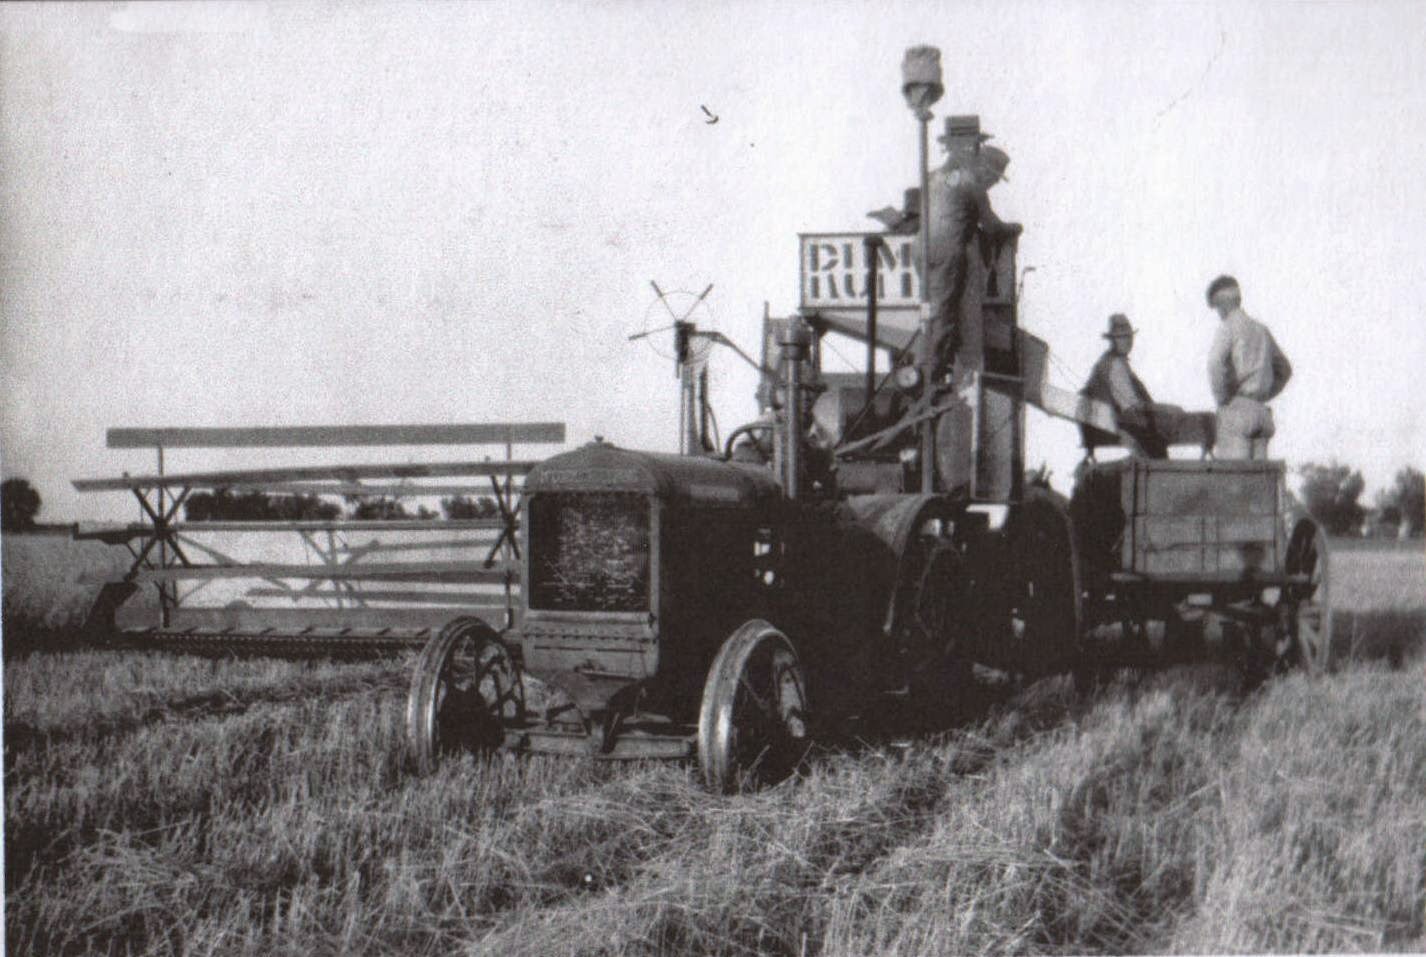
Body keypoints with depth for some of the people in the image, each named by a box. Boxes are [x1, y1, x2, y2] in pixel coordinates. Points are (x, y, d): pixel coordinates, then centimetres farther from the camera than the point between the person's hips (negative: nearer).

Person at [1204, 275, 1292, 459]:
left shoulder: (1228, 328, -3)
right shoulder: (1261, 329, 20)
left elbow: (1216, 363, -22)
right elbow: (1284, 369, 29)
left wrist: (1220, 398, -10)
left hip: (1236, 409, -7)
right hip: (1260, 410, 7)